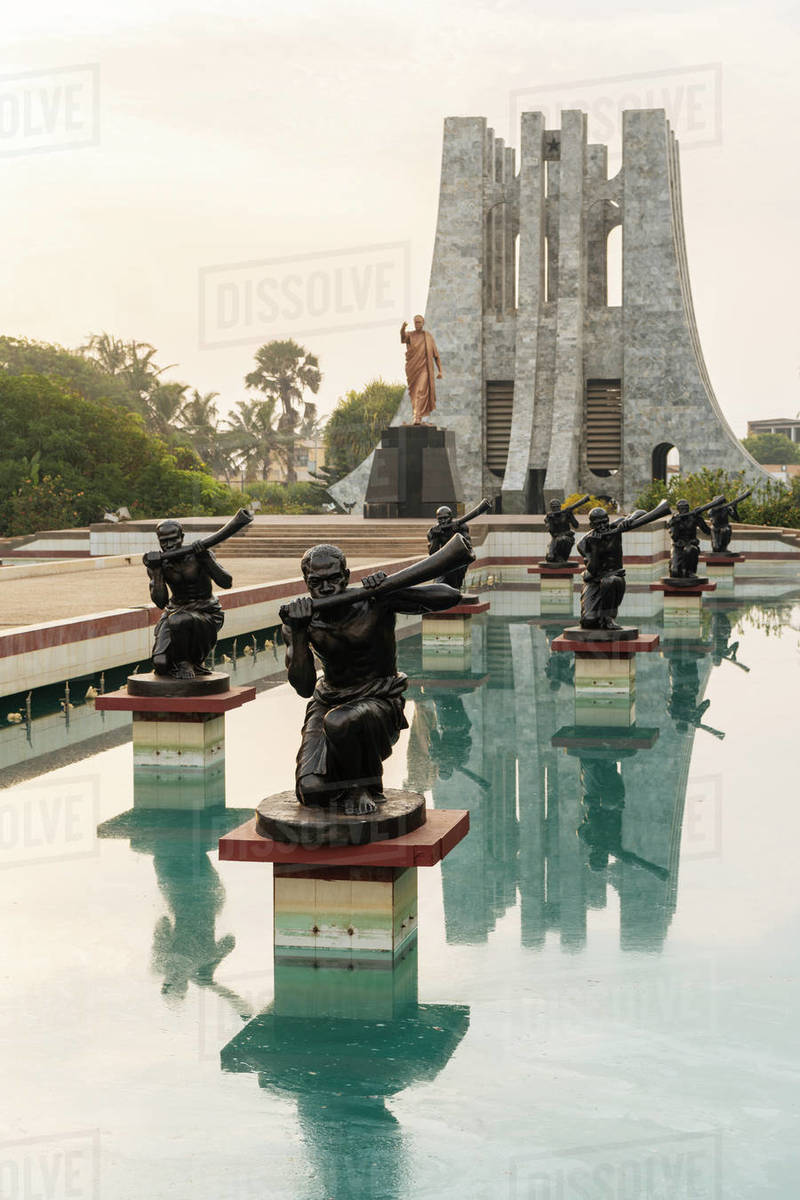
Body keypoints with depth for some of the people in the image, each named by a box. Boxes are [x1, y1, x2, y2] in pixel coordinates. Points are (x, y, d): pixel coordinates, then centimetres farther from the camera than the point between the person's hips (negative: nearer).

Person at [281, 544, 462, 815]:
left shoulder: (374, 602, -13)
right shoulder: (303, 617, -6)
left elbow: (450, 597, -19)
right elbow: (304, 687, -16)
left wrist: (392, 591, -28)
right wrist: (297, 631, -27)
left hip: (380, 701, -3)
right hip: (328, 702, 3)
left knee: (339, 723, -39)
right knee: (312, 791, -18)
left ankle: (364, 788, -9)